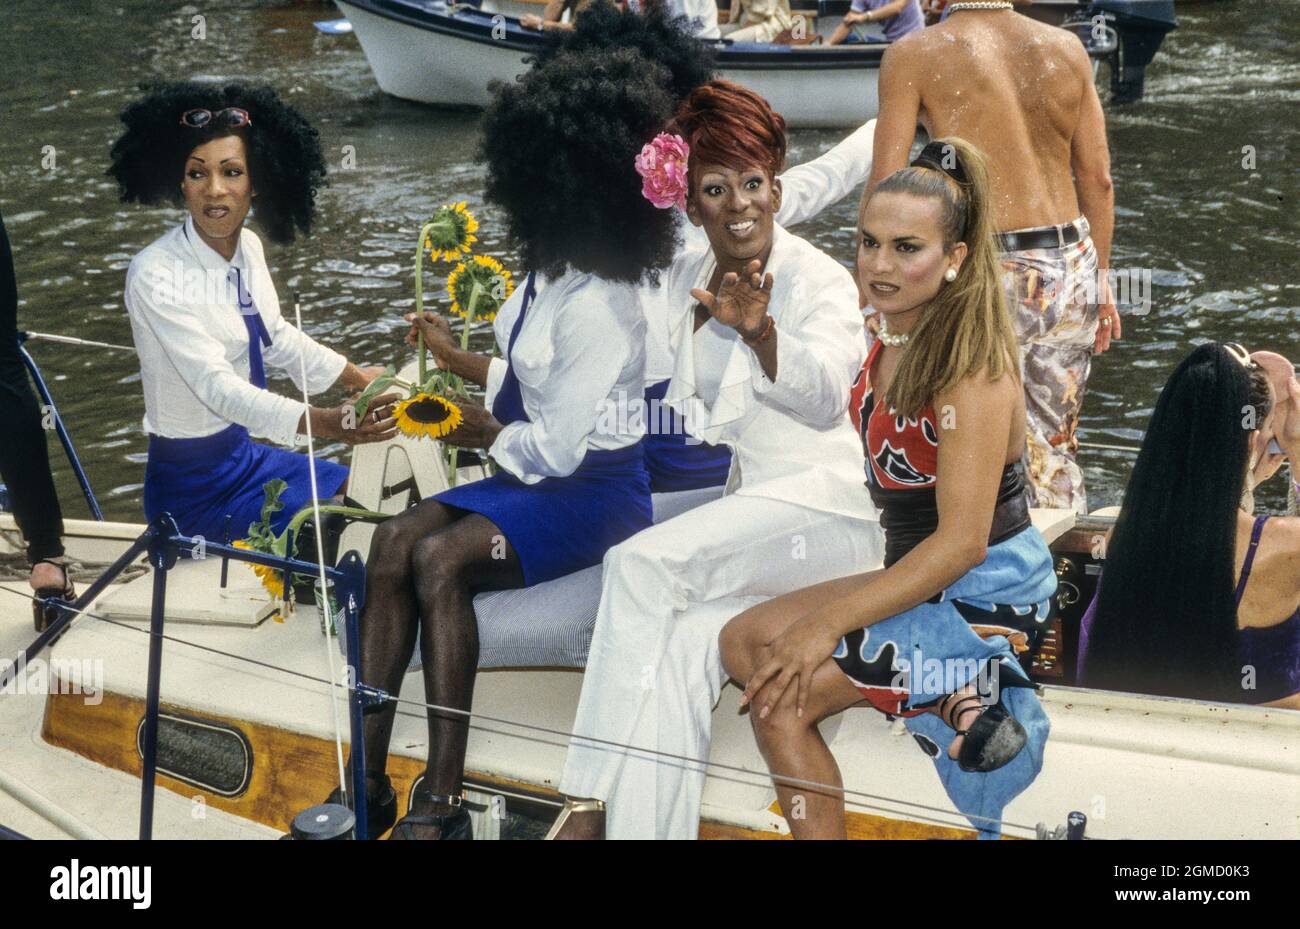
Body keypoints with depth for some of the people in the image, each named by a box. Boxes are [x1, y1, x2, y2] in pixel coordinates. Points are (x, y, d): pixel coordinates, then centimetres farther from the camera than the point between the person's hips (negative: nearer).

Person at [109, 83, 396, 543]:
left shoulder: (247, 248, 0)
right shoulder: (155, 275, -25)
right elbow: (215, 385, -33)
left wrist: (359, 377, 21)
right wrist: (325, 423, -43)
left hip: (244, 453, 8)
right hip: (192, 485, -8)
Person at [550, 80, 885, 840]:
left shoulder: (818, 279, -5)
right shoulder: (684, 279, 14)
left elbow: (825, 395, -25)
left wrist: (760, 331, -43)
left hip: (823, 506, -5)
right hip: (736, 506, 5)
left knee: (643, 562, -28)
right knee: (676, 647, -27)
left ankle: (589, 803, -24)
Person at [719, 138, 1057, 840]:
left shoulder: (973, 369, -22)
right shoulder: (893, 341, 3)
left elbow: (962, 542, -25)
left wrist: (828, 623, -24)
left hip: (985, 598, -9)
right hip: (924, 577, 9)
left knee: (781, 697, -16)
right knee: (743, 643, 2)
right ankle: (954, 703, -4)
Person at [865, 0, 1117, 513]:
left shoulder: (912, 55, -4)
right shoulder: (1066, 48, 7)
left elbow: (886, 183, -7)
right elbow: (1098, 177, 10)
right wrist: (1099, 278, 19)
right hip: (1070, 268, 5)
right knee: (1056, 450, 17)